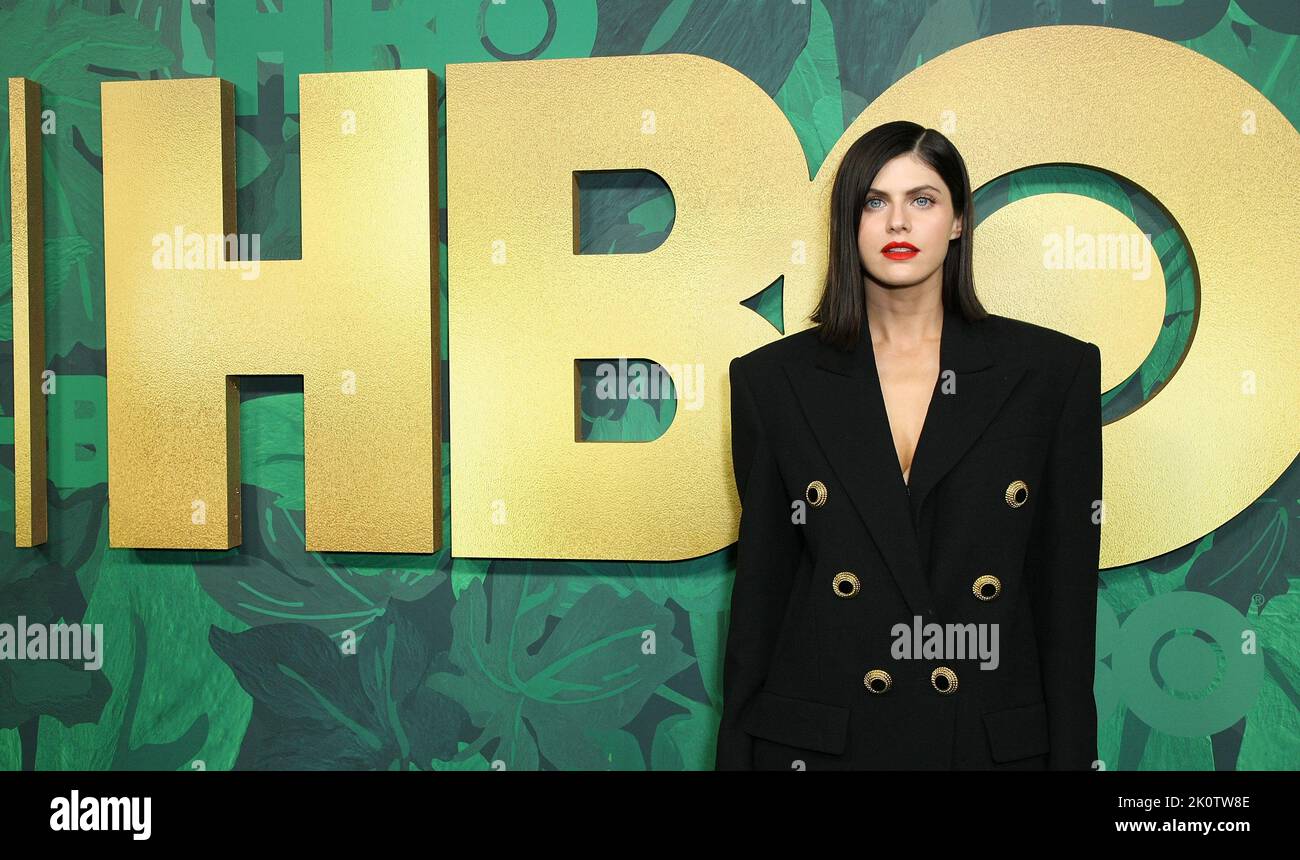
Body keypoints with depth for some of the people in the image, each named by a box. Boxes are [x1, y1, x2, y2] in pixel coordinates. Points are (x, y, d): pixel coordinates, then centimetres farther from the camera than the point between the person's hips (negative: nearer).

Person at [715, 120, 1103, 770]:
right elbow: (760, 584, 1)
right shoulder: (773, 380, -1)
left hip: (995, 739, 1)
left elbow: (1068, 593, 0)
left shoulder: (1053, 372, -2)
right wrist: (736, 752, 2)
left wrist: (1071, 754, -2)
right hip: (816, 740, 0)